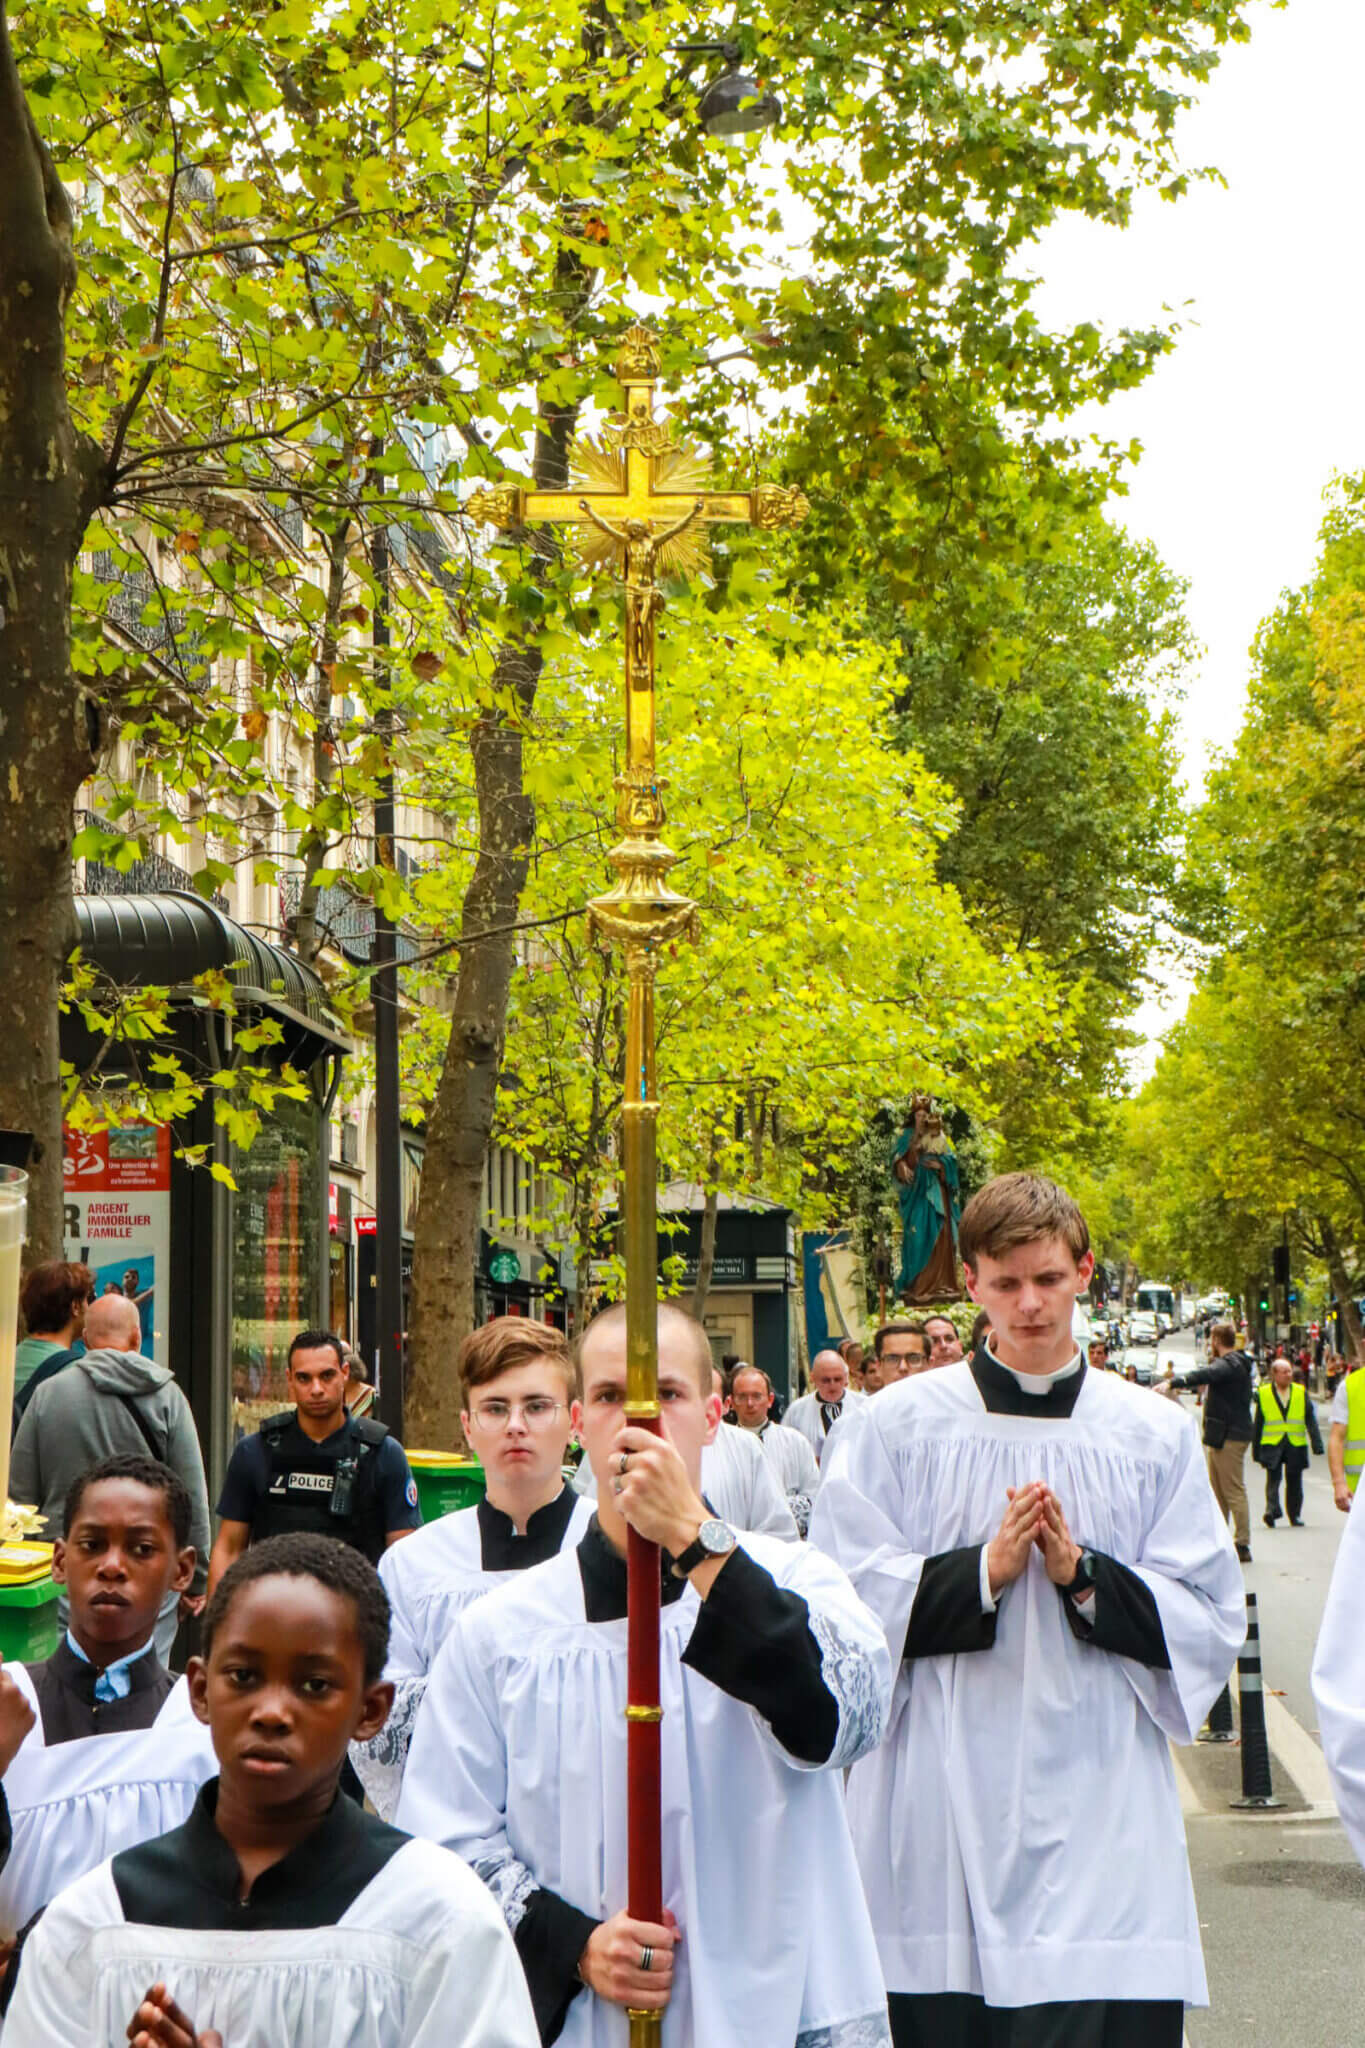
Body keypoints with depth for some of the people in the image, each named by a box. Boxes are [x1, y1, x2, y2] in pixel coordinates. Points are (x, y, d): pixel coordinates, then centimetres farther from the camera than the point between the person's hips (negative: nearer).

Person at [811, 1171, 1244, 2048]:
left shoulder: (1155, 1434, 8)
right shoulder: (895, 1425, 3)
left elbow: (1211, 1624, 5)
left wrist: (1084, 1577, -10)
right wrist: (983, 1571, -13)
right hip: (939, 1811, -1)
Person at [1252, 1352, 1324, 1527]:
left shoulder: (1301, 1392, 9)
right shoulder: (1263, 1393, 4)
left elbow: (1311, 1420, 8)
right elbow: (1257, 1423, 7)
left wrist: (1317, 1443, -2)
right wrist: (1256, 1449, 7)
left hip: (1296, 1445, 2)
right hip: (1272, 1444, -2)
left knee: (1294, 1481, 6)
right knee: (1273, 1477, -15)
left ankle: (1295, 1515, 16)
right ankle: (1272, 1510, -22)